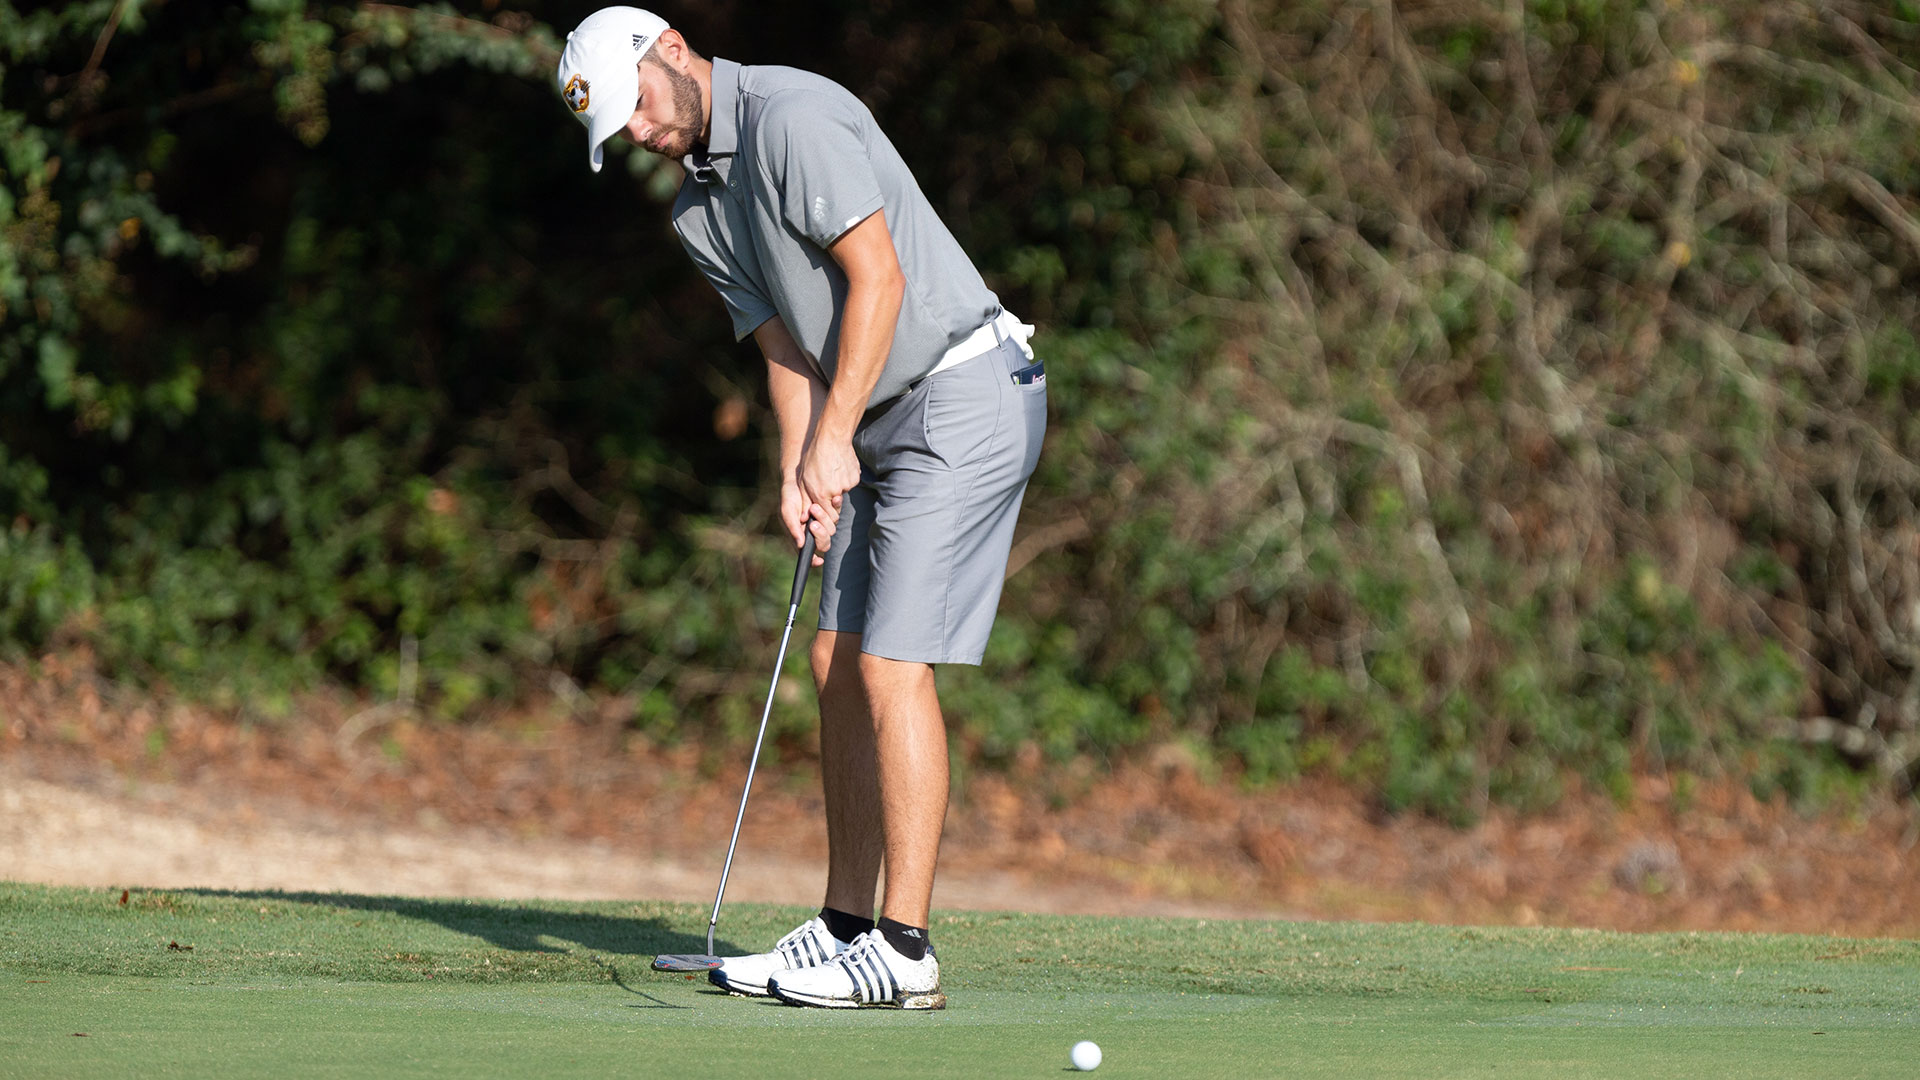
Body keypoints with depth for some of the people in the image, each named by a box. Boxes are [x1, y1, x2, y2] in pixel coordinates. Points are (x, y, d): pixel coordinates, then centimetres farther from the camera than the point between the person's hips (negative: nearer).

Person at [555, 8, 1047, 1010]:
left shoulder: (792, 118, -16)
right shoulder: (700, 211, 13)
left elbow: (877, 277, -21)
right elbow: (788, 350, 10)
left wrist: (834, 436, -19)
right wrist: (797, 473, -6)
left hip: (966, 393, -10)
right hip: (886, 419, 10)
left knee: (892, 663, -13)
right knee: (839, 662, 9)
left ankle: (903, 953, -12)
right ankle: (845, 926, 14)